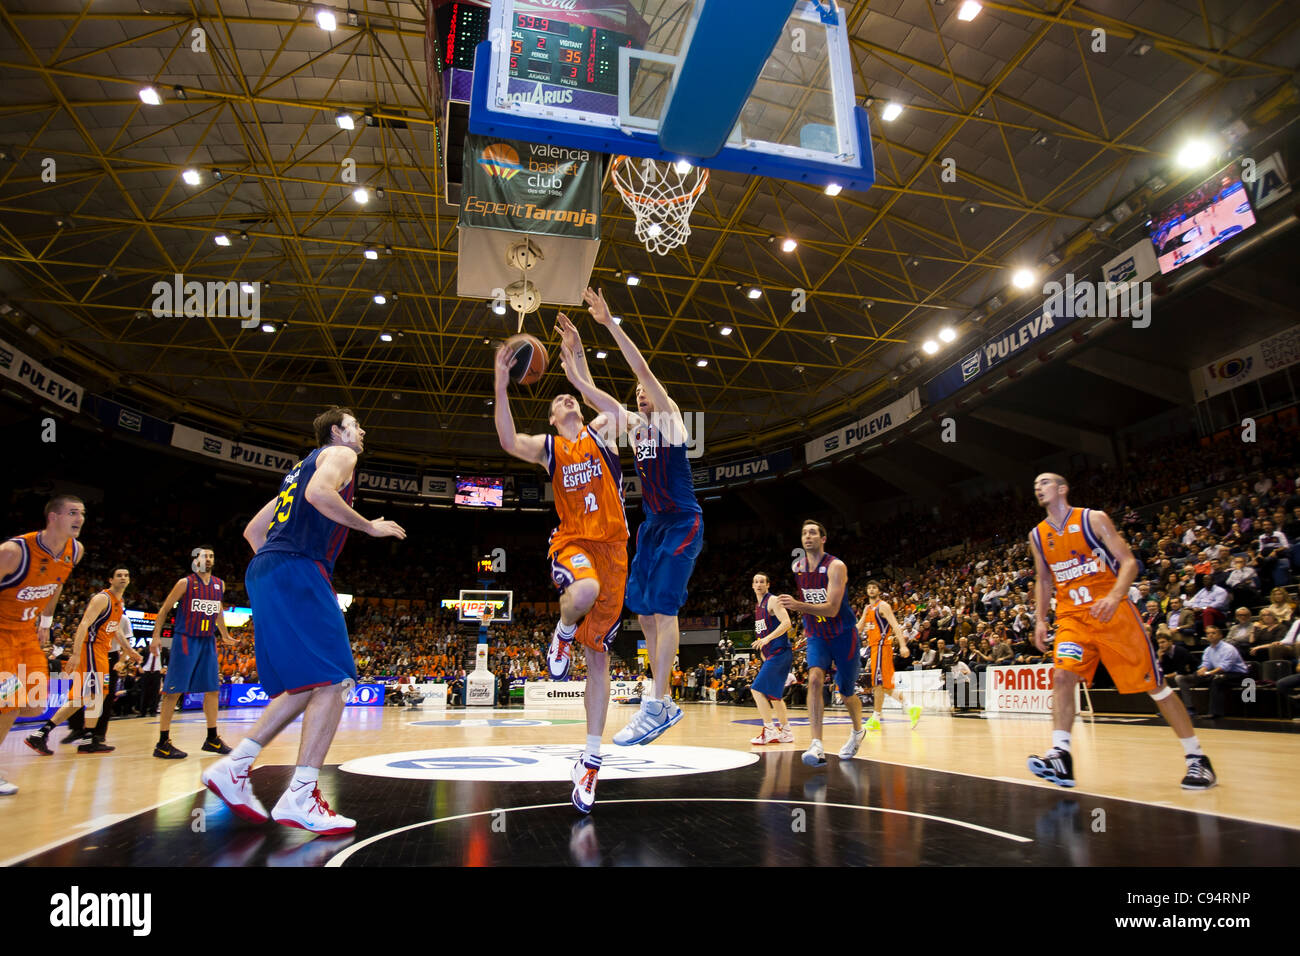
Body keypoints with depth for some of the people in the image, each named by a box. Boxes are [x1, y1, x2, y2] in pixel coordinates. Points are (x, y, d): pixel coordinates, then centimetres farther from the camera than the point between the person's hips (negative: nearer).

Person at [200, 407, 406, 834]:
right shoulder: (339, 454, 6)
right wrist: (370, 526, -8)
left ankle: (233, 767, 10)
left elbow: (253, 530, 30)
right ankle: (300, 798, -16)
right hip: (298, 569, -10)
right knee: (335, 680, -13)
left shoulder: (302, 467, 32)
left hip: (264, 573, 10)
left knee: (306, 685, 12)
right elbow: (319, 493, -18)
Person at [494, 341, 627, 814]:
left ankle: (591, 758, 13)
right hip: (572, 542, -1)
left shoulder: (599, 432, 12)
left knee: (599, 656, 3)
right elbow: (509, 442, -12)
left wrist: (575, 366, -10)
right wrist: (501, 384, -21)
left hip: (611, 547, 1)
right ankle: (563, 634, -3)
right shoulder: (547, 447, 8)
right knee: (584, 589, -40)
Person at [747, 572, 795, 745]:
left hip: (779, 652, -10)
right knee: (774, 693, 14)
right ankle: (786, 732, 23)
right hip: (770, 654, 10)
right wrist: (761, 646, 22)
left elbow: (786, 623, -21)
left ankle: (769, 730, -11)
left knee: (757, 688, -14)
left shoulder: (773, 601, -9)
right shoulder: (758, 606, 18)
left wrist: (767, 638, -30)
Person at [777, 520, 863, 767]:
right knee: (814, 679, -21)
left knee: (847, 692, 9)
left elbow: (832, 609, -31)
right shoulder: (796, 567, -2)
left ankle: (858, 732, 41)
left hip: (843, 634, -3)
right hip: (816, 635, 4)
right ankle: (817, 747, -25)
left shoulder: (836, 566, -20)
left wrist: (798, 605, -42)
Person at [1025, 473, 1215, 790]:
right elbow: (1043, 581, 19)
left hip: (1112, 610, -4)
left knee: (1153, 684, 1)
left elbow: (1128, 562, -8)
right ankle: (1061, 757, -17)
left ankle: (1197, 758, 16)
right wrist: (1040, 620, 9)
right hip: (1072, 618, 4)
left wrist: (1114, 597, -25)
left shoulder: (1093, 519, -5)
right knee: (1062, 676, -16)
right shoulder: (1037, 536, 9)